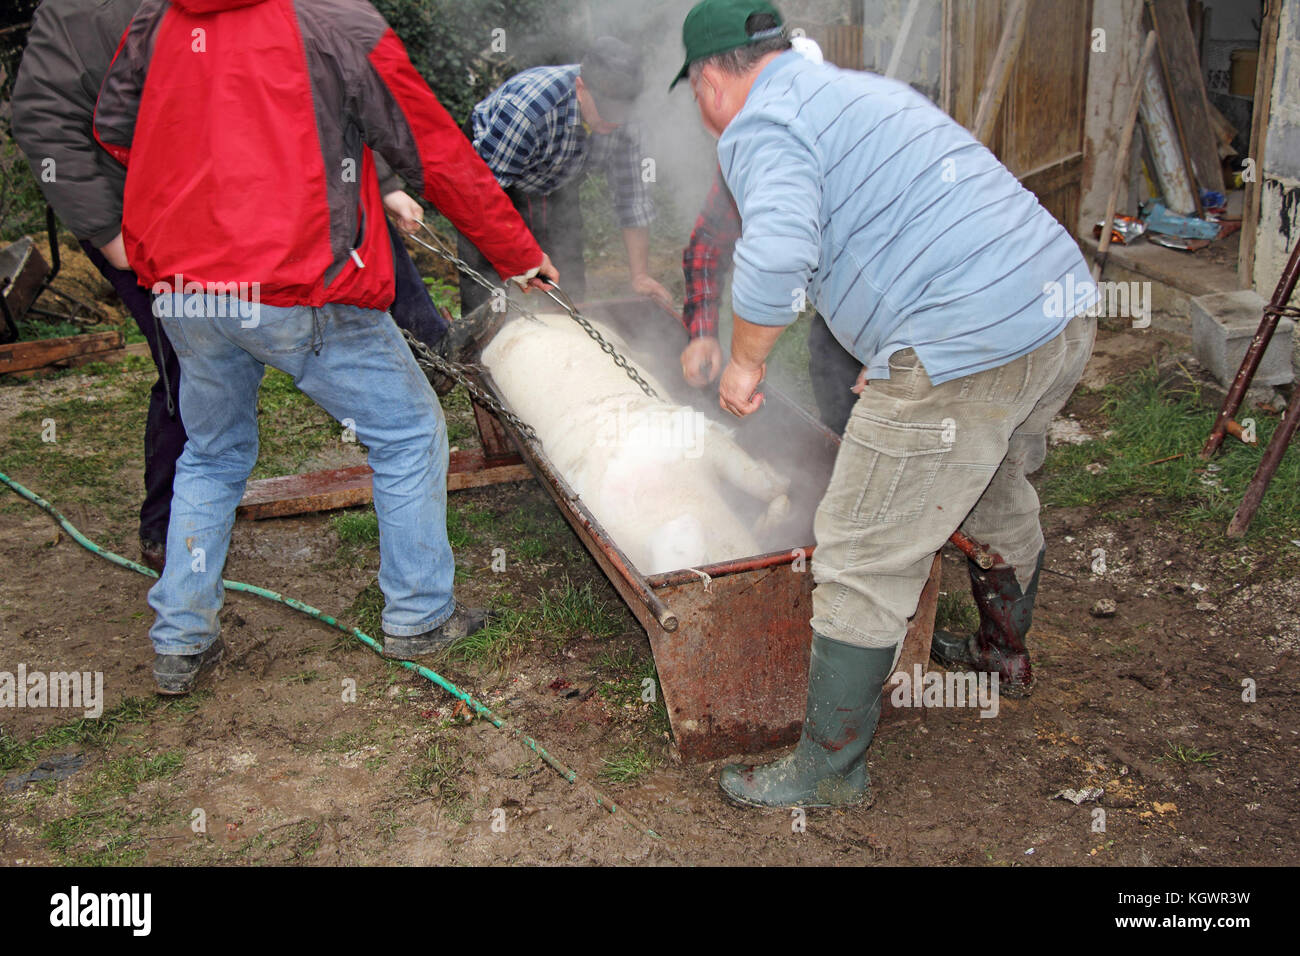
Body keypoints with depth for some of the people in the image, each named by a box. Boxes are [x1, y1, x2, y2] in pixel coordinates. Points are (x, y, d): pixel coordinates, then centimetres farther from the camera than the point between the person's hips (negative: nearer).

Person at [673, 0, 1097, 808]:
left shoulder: (761, 127, -6)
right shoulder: (859, 88, 24)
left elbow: (776, 252, -27)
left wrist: (745, 363, -10)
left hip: (968, 349, -10)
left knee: (864, 565, 3)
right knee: (998, 492, 33)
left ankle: (830, 770, 18)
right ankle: (1007, 650, 57)